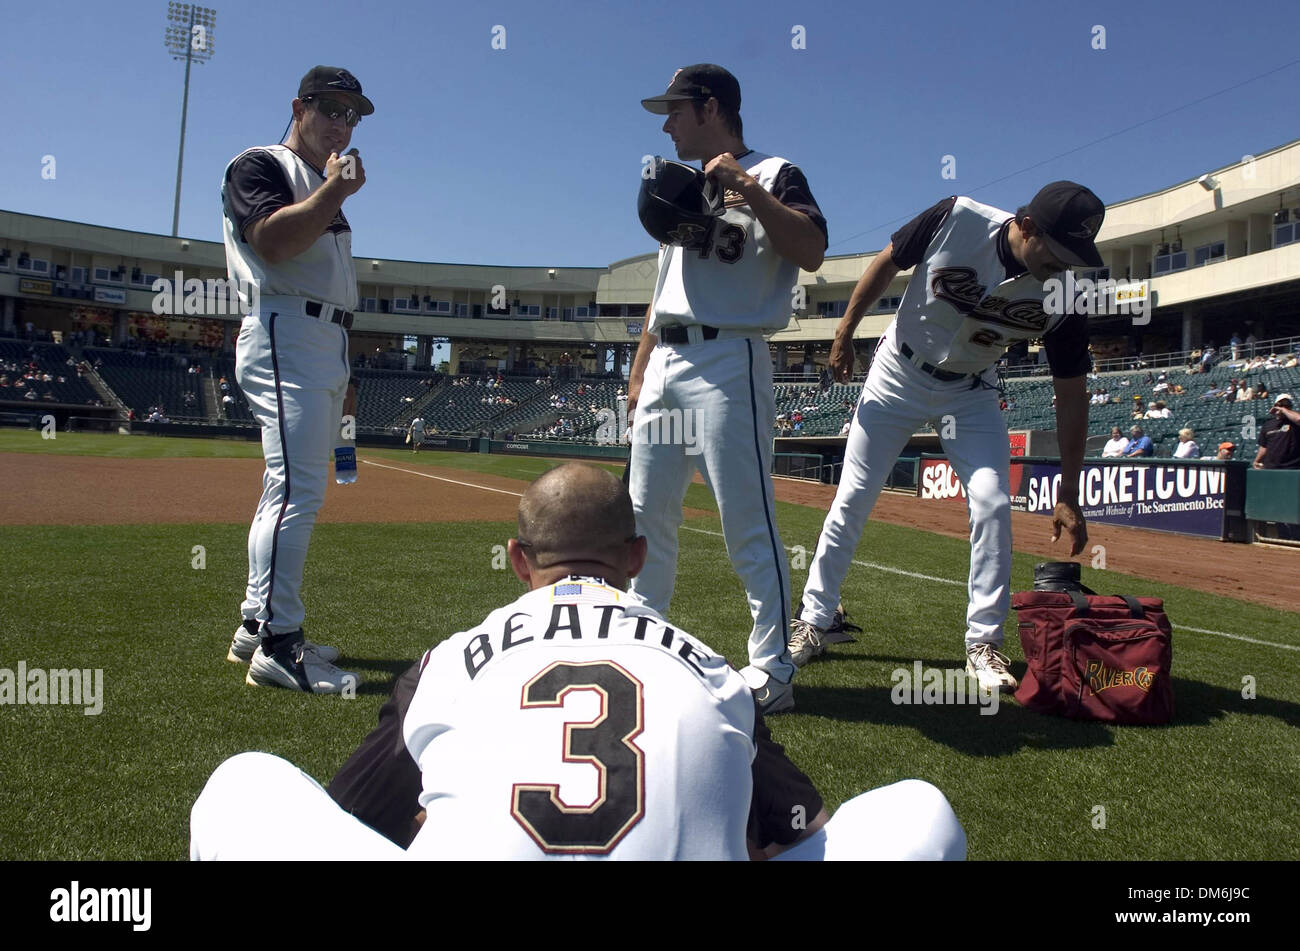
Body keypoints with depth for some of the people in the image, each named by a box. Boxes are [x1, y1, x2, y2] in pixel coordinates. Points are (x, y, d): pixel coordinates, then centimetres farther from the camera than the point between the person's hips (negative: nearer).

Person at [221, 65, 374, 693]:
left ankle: (256, 627, 17)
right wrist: (336, 190, -13)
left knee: (292, 490, 9)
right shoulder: (259, 166, 2)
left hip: (326, 347, 10)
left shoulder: (324, 193, 28)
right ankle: (278, 645, -17)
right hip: (284, 338, -10)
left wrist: (339, 376, 21)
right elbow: (272, 242, -18)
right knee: (296, 487, -18)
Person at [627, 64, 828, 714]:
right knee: (646, 514, 11)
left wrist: (746, 187, -22)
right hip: (664, 363, 8)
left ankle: (772, 670, 0)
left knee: (747, 521, -9)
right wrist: (638, 372, 18)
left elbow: (812, 253, -18)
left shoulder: (773, 175, 1)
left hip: (727, 361, -8)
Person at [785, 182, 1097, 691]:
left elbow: (1071, 394, -16)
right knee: (853, 497, 0)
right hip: (898, 376, -1)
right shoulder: (957, 220, -27)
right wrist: (844, 334, -4)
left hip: (971, 394, 1)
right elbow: (887, 263, -9)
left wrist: (1068, 494, -16)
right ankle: (813, 621, 13)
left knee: (993, 505, -12)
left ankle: (983, 642, 3)